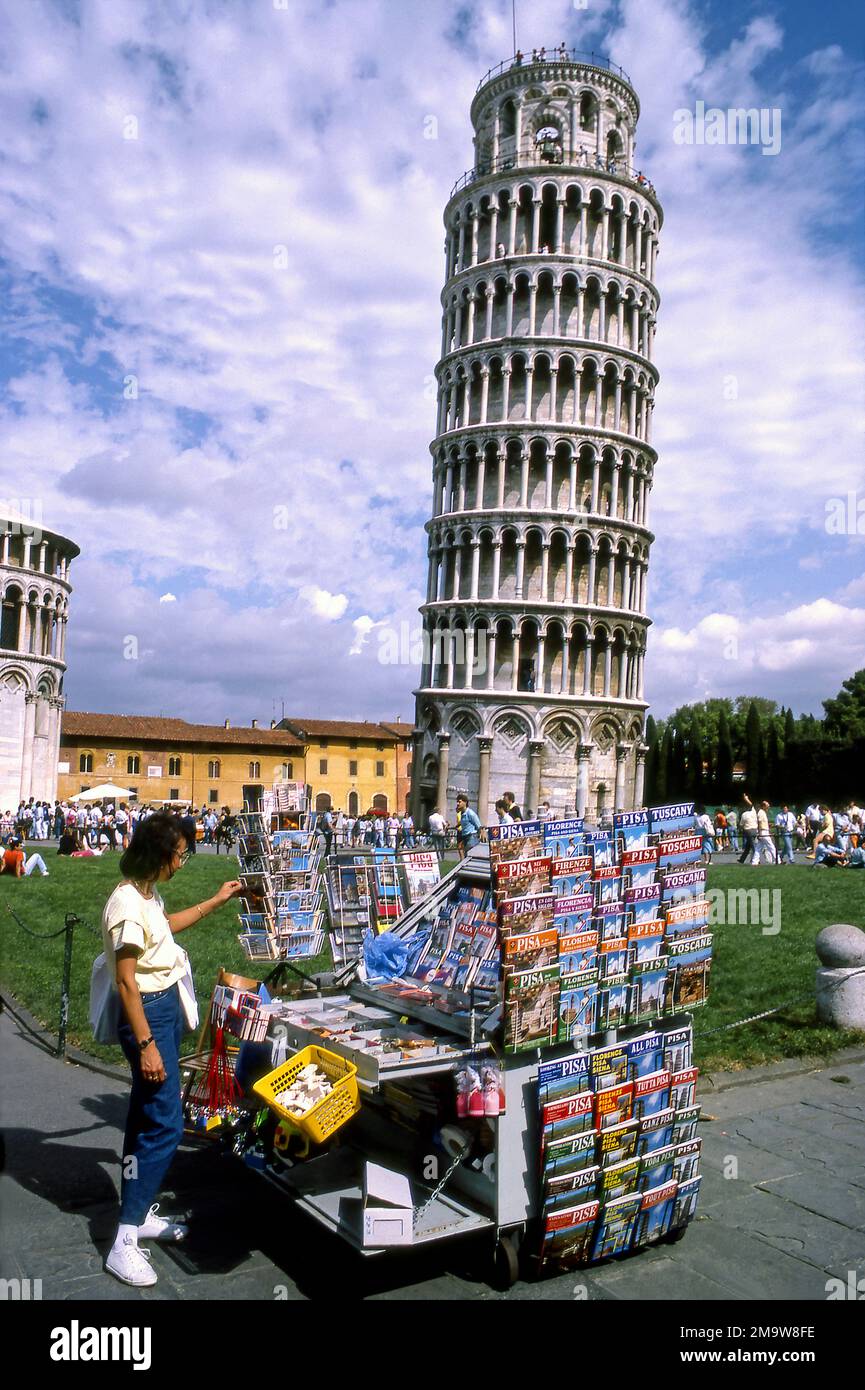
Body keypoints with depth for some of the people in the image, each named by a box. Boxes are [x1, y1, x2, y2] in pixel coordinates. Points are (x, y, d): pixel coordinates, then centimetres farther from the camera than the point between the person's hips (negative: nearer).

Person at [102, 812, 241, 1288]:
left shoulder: (147, 894, 4)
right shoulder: (128, 905, -25)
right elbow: (126, 983, -23)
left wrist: (217, 900, 30)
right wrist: (145, 1044, -22)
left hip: (165, 1008, 10)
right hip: (148, 1015, -10)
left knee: (147, 1116, 19)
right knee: (165, 1125, -7)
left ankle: (137, 1212, 33)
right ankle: (125, 1242, 1)